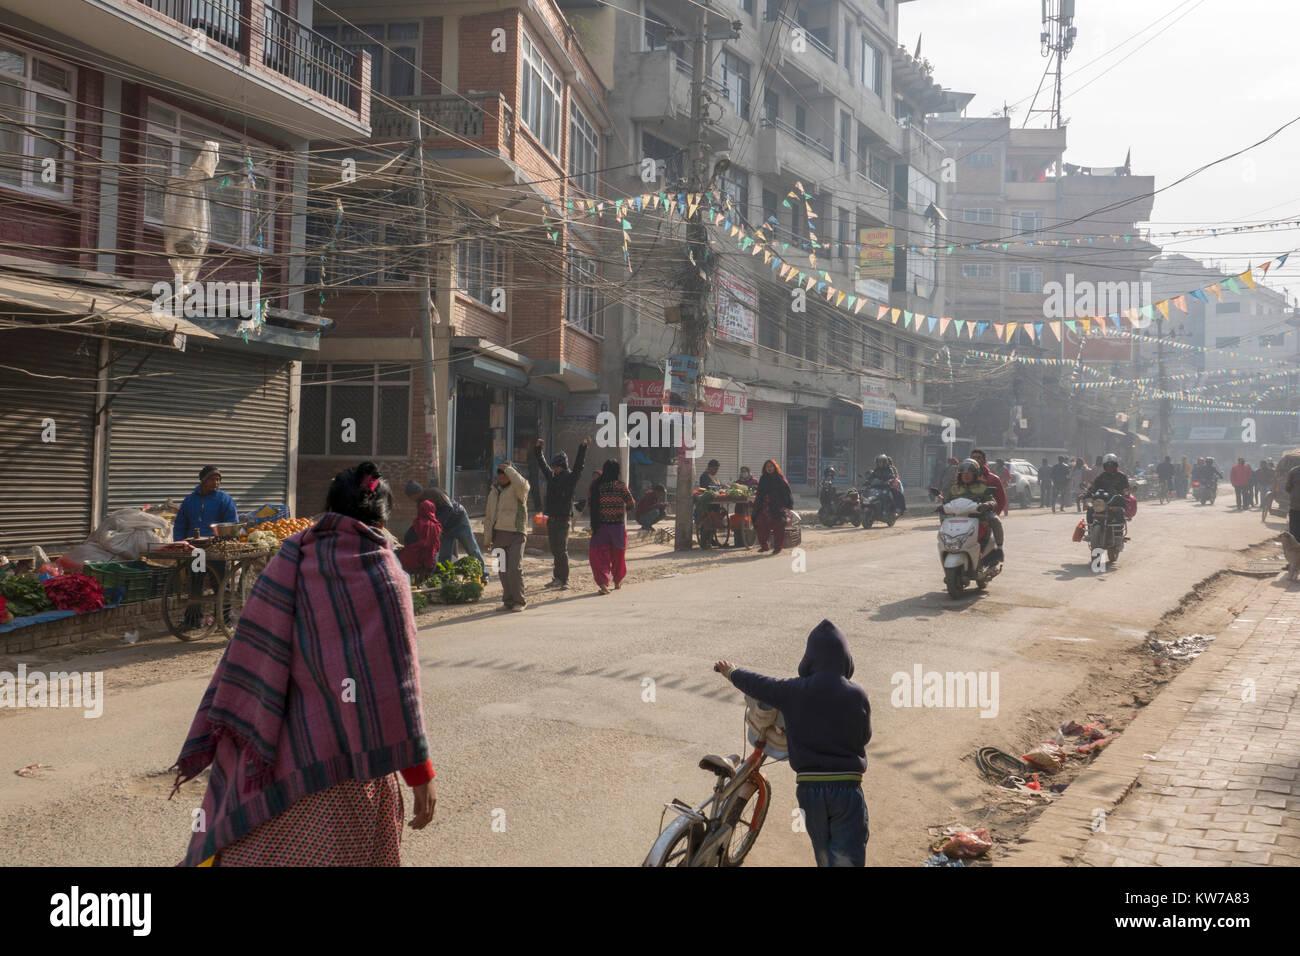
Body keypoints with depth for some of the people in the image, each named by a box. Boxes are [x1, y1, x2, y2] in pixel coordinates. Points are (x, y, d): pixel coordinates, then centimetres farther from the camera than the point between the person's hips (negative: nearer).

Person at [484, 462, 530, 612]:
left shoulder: (517, 489, -3)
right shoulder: (493, 492, 16)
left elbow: (522, 484, -30)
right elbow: (488, 517, 21)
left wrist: (508, 469, -17)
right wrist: (488, 539, 18)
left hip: (516, 534, -6)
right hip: (499, 535, 6)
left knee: (515, 569, -13)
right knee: (503, 571, 6)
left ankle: (519, 601, -1)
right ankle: (508, 601, 15)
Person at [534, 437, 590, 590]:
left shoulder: (571, 477, -4)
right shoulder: (551, 476, 12)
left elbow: (579, 465, -15)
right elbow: (541, 463, 21)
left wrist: (583, 447, -23)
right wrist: (538, 448, 15)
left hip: (563, 519, -6)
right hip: (551, 518, 6)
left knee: (562, 550, -9)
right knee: (555, 551, 11)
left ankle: (565, 580, -6)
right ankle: (557, 578, 18)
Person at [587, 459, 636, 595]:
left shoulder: (595, 486, -3)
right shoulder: (621, 487, -9)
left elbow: (589, 504, 6)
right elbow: (632, 506, -6)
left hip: (600, 526, 0)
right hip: (618, 526, 0)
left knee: (599, 555, 1)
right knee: (617, 554, 19)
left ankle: (603, 582, -19)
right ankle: (617, 581, 35)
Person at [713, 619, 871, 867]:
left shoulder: (794, 691, -7)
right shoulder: (858, 696, -8)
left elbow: (756, 684, 10)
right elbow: (865, 737, 7)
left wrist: (732, 672, 30)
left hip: (809, 789, 2)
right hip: (847, 790, -2)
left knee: (824, 858, 21)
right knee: (847, 859, 0)